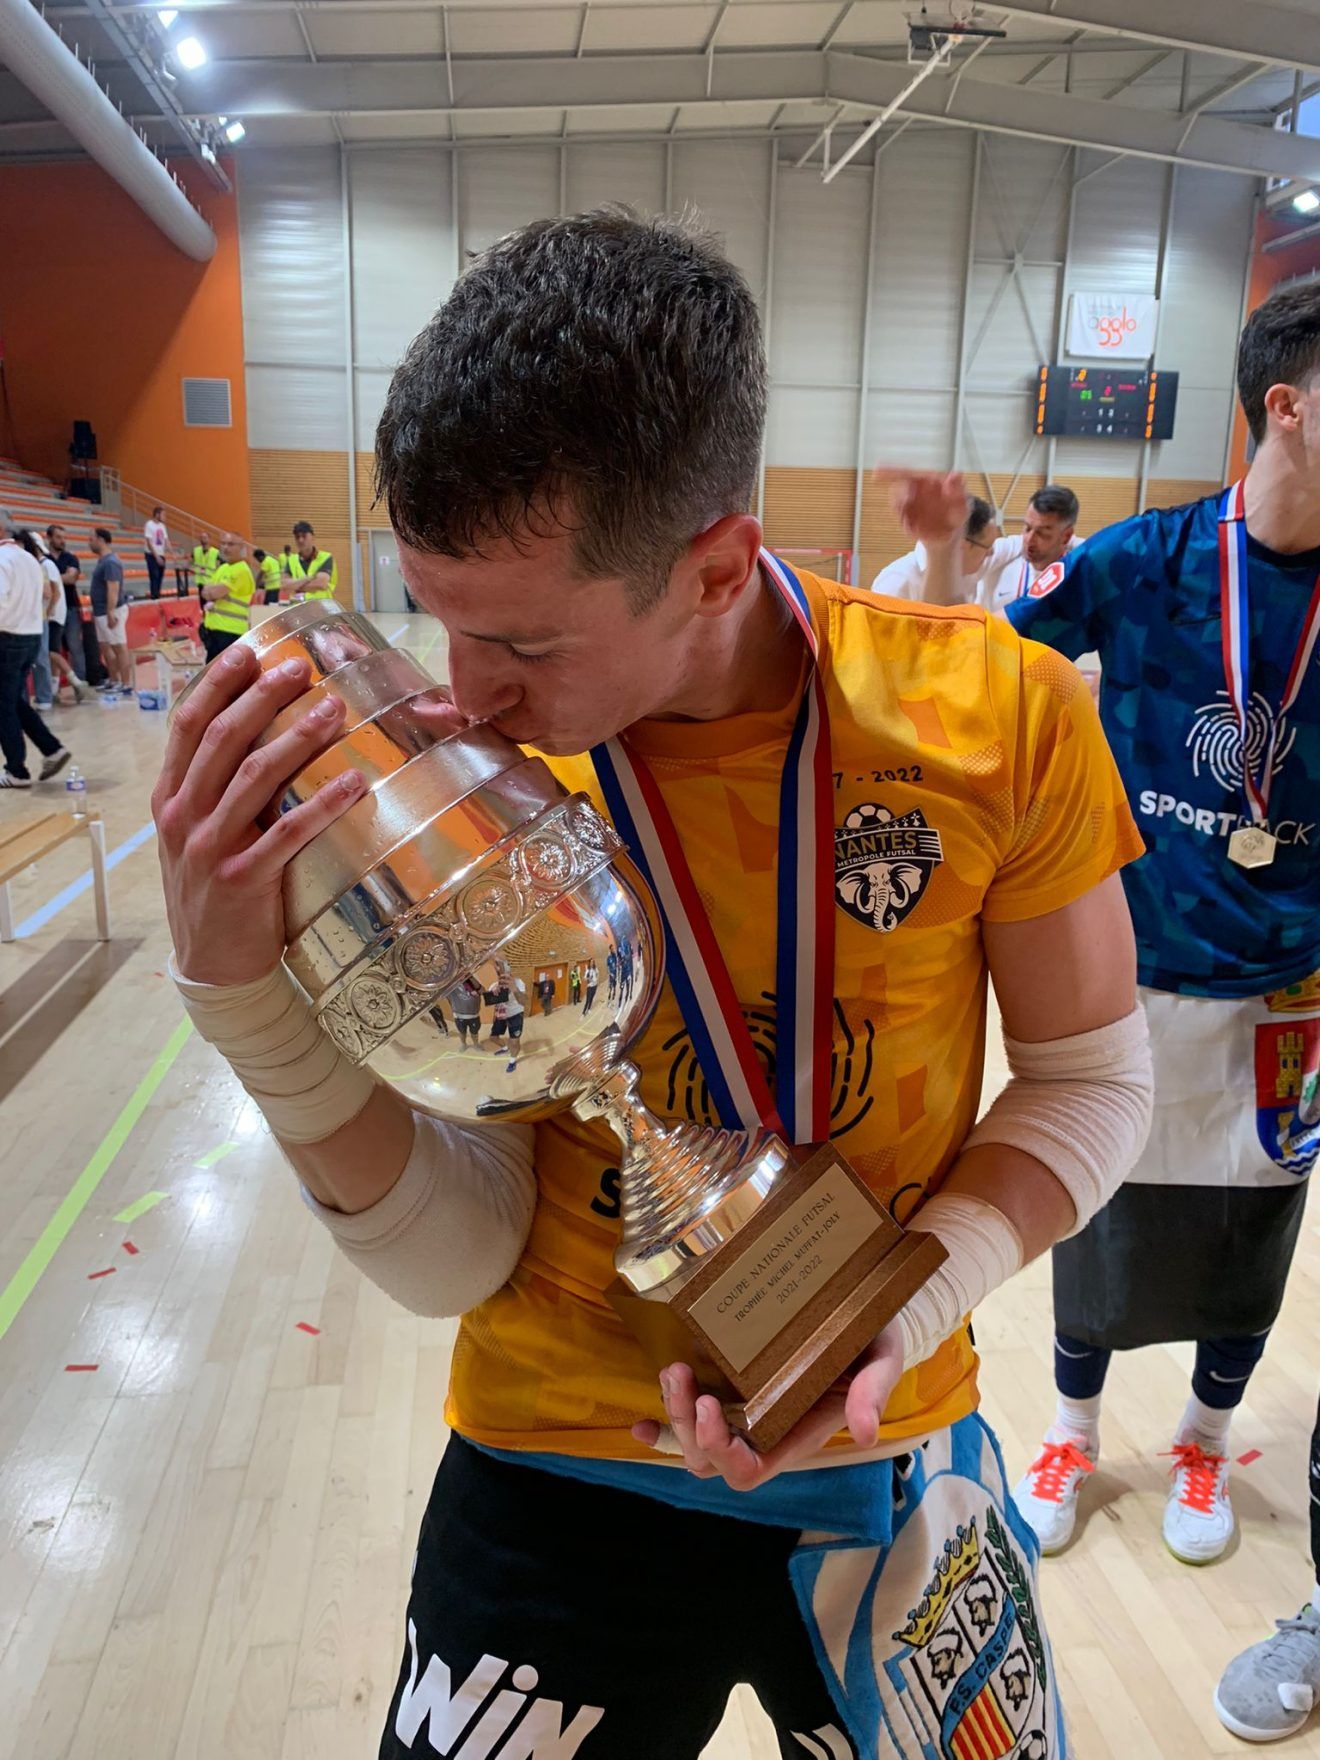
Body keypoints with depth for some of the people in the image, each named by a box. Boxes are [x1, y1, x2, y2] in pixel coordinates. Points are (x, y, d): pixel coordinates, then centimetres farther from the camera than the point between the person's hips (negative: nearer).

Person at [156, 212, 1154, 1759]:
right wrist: (246, 987, -30)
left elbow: (1086, 1079, -6)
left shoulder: (997, 711, -18)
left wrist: (903, 1307, -21)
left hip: (889, 1467, 2)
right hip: (555, 1489, 0)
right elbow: (458, 1259, -16)